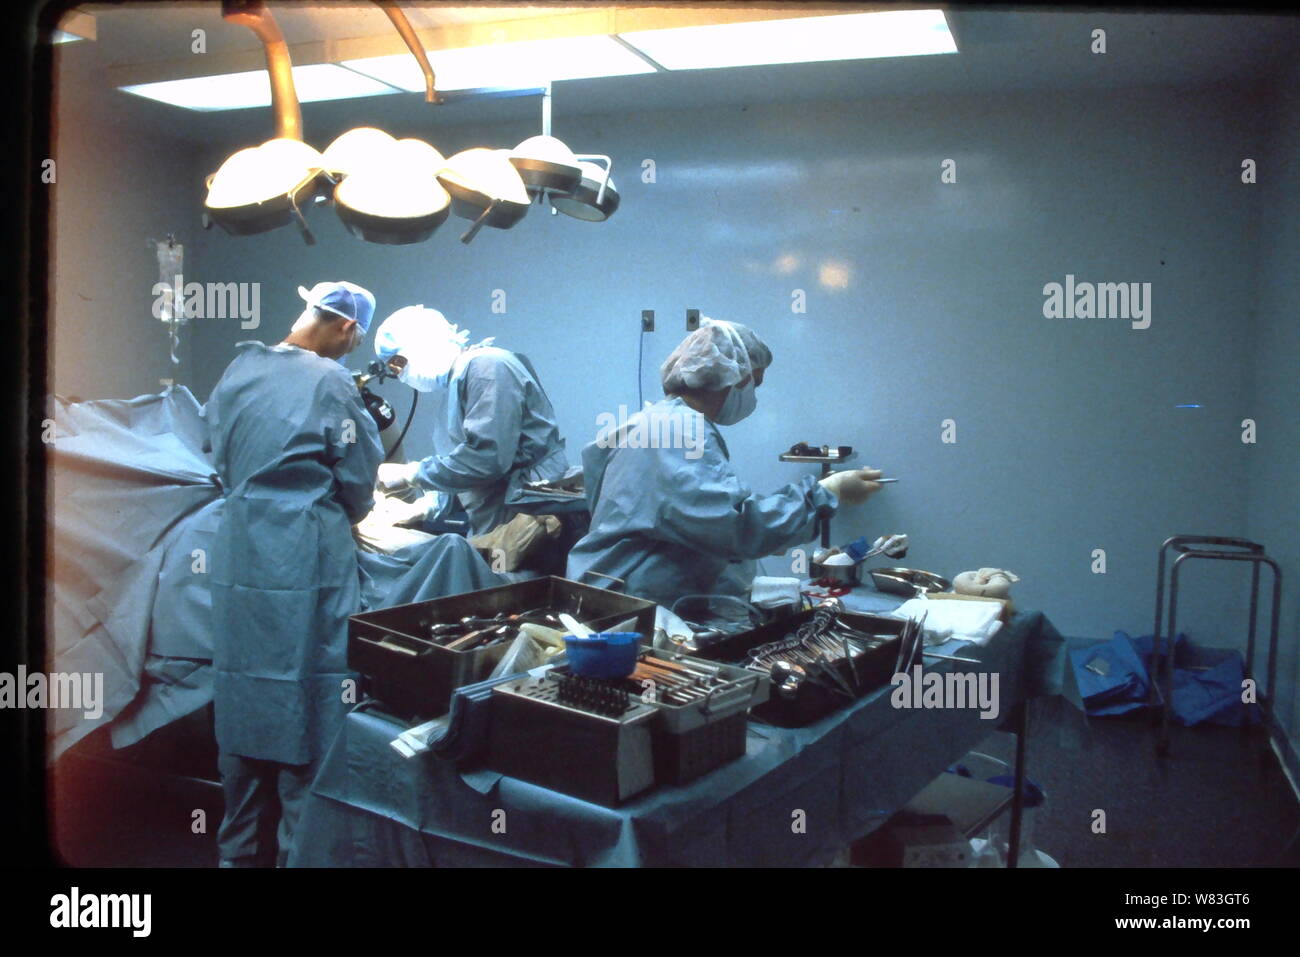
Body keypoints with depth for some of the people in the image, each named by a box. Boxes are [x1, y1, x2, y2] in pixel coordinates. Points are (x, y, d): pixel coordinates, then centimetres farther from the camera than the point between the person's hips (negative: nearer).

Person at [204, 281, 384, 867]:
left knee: (243, 698, 14)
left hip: (238, 554, 7)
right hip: (305, 561, -6)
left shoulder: (238, 370, 8)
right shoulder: (329, 381, -10)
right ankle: (301, 850, 11)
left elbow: (223, 461, 15)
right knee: (307, 702, 3)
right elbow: (358, 479, -2)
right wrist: (352, 513, 18)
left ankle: (239, 849, 27)